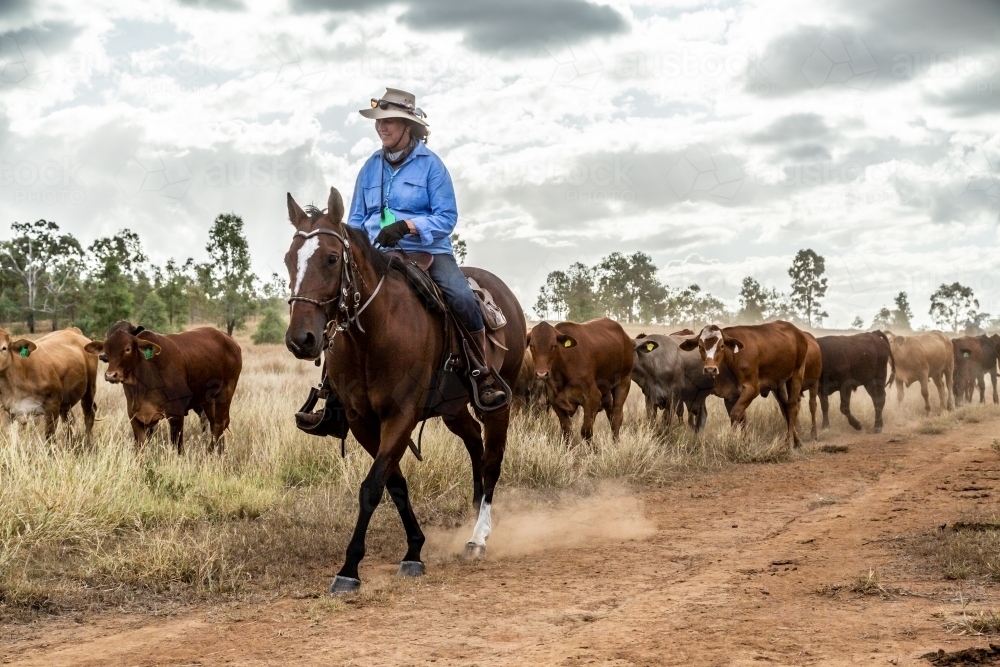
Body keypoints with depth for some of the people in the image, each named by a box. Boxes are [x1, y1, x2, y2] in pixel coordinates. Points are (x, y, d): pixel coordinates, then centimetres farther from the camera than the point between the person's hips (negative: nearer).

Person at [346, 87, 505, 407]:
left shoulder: (430, 164, -3)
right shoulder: (371, 167, 10)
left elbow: (447, 217, -8)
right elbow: (356, 219, 17)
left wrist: (406, 226, -23)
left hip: (428, 250, -4)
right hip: (379, 255, 4)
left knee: (462, 299, -28)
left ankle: (484, 377, -14)